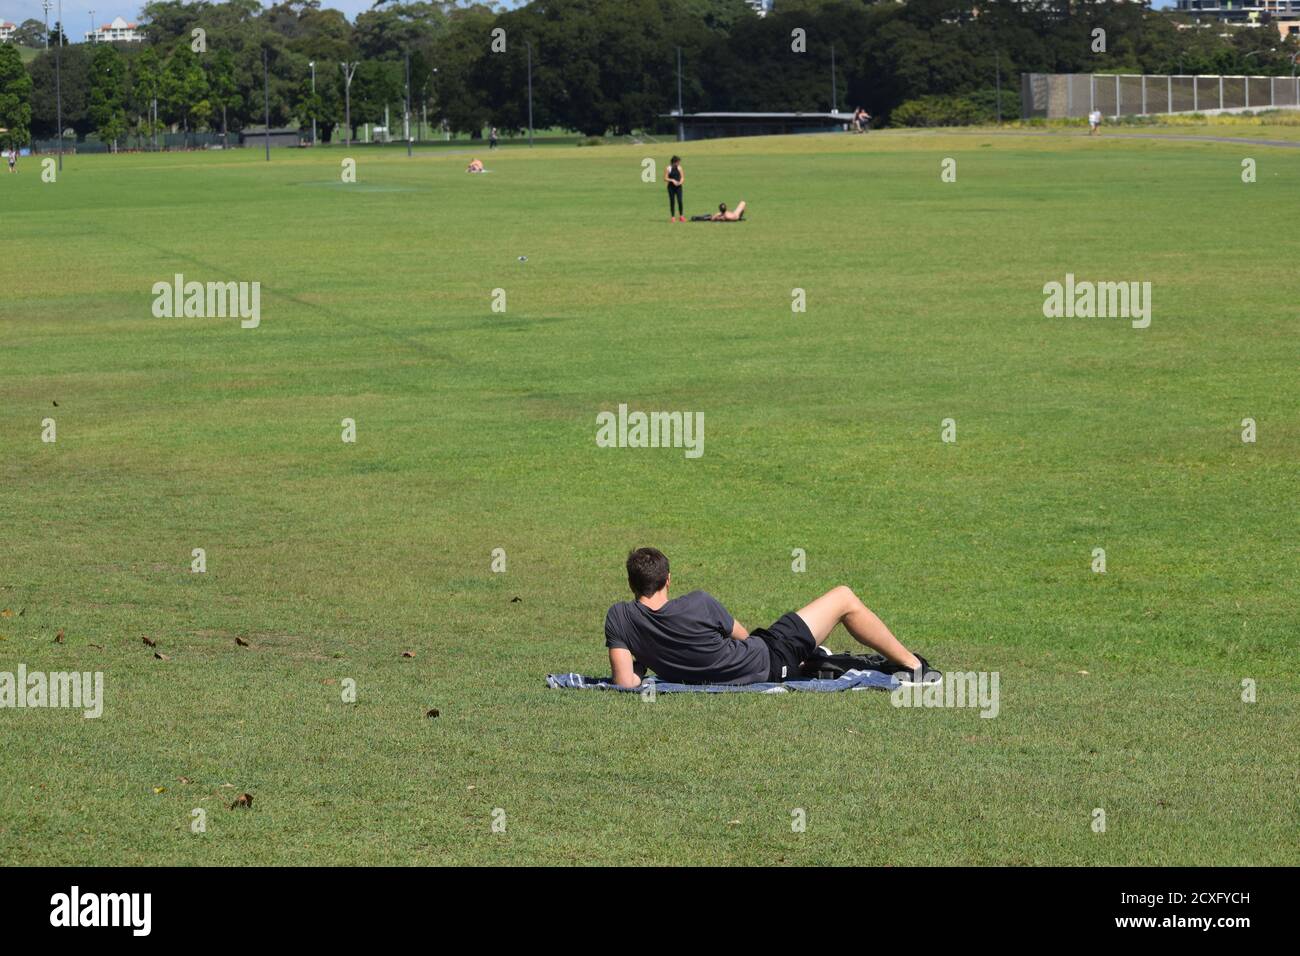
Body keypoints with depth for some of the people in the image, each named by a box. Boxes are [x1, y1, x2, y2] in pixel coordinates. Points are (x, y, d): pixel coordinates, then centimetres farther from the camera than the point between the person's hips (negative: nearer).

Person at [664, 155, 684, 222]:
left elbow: (681, 177, 10)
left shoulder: (679, 168, 5)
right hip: (671, 187, -2)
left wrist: (680, 181, -11)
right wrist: (672, 180, -18)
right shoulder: (668, 169, -5)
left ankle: (681, 216, 5)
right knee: (672, 201, 1)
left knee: (680, 201, -6)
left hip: (678, 186, 2)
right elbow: (665, 179, -5)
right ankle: (672, 217, 9)